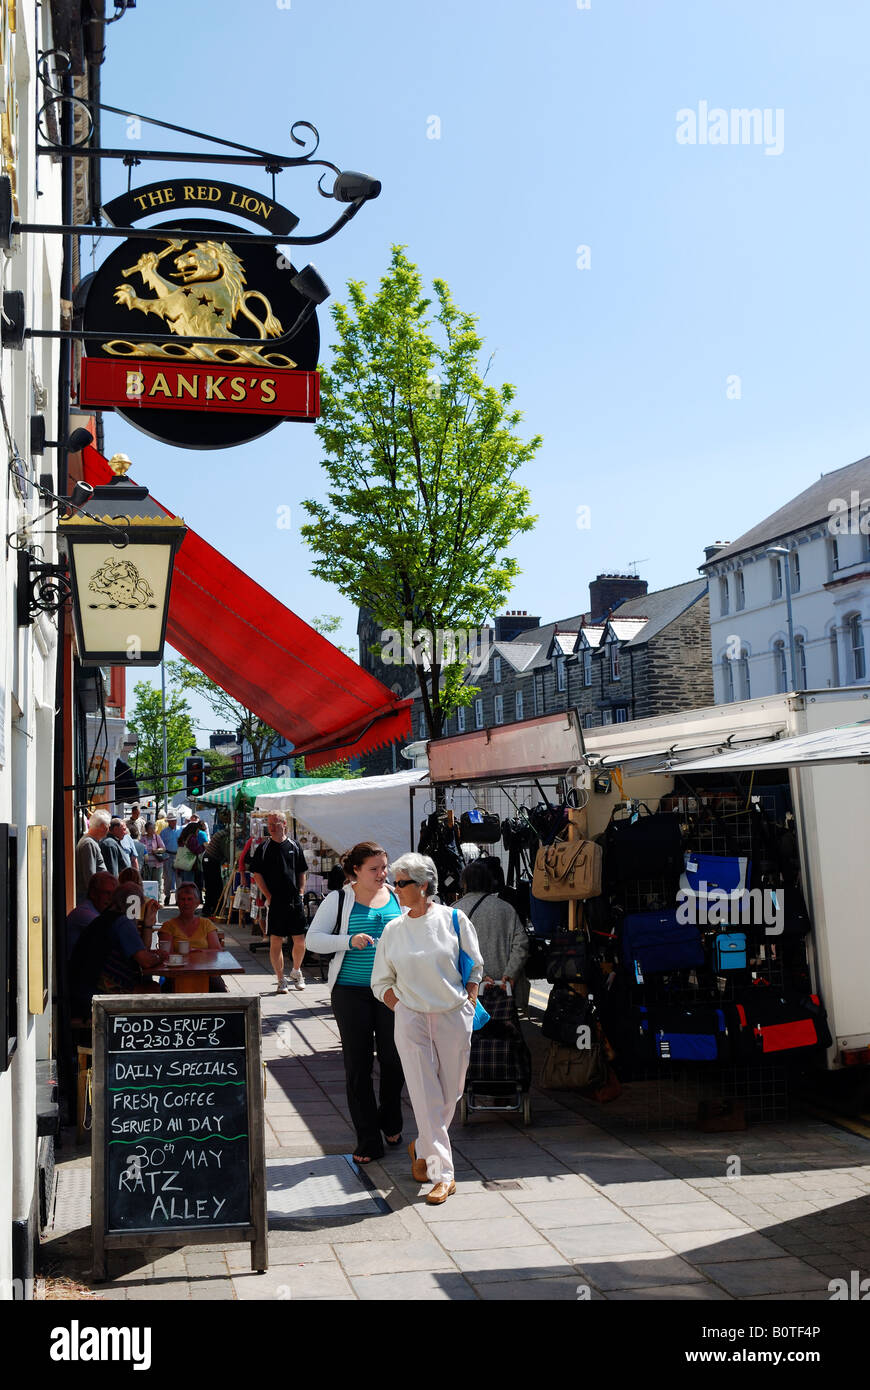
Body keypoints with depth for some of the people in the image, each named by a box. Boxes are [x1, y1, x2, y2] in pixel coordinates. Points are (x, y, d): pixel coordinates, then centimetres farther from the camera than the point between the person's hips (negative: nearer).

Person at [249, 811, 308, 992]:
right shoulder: (263, 848, 1)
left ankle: (296, 972, 28)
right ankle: (281, 980, 8)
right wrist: (269, 897, -6)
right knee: (276, 941, -1)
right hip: (275, 902, -2)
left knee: (300, 940, 4)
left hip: (295, 902, 2)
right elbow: (257, 875, 0)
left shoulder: (294, 846, 9)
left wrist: (300, 893, 5)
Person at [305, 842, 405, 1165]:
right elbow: (313, 939, -3)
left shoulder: (398, 898, 8)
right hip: (351, 991, -2)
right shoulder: (338, 899, 1)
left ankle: (390, 1122, 29)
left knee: (394, 1059, 3)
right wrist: (349, 941, -17)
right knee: (358, 1065, 1)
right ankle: (368, 1140, 10)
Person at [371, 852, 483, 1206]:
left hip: (453, 1018, 0)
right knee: (426, 1097, -6)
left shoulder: (453, 919, -1)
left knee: (449, 1094, 7)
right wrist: (401, 1008, 0)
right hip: (411, 1019, 1)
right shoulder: (393, 930, 5)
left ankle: (422, 1149, 33)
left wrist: (468, 1005, -1)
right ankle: (443, 1174, -2)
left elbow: (475, 967, 7)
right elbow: (381, 982, 13)